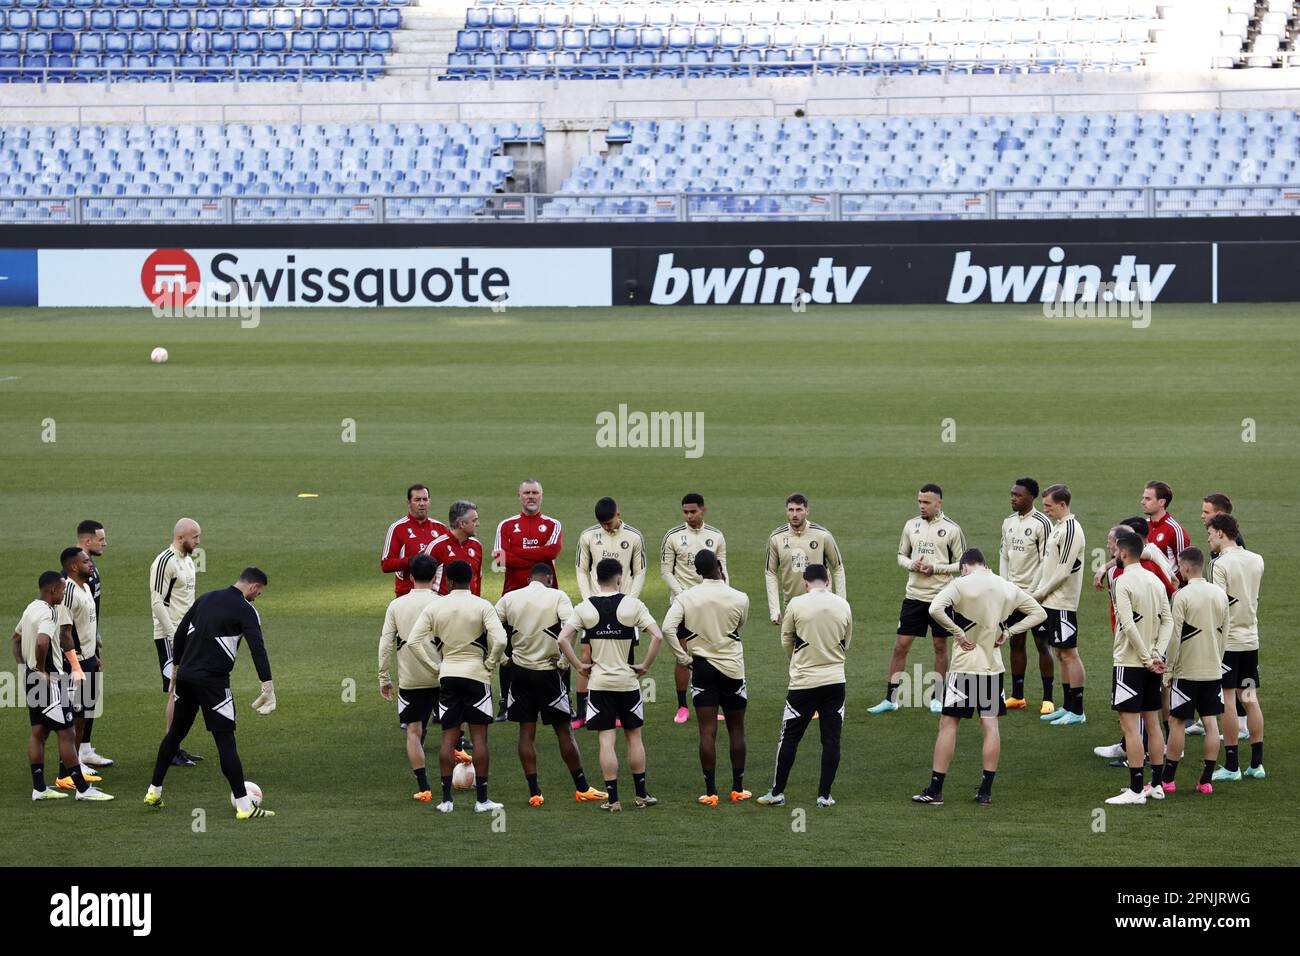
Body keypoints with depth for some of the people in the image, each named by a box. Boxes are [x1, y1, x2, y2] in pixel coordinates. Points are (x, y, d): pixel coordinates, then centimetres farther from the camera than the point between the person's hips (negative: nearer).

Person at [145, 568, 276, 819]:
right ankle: (244, 806, -6)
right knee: (225, 739, -6)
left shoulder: (207, 598, 13)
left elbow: (180, 633, 17)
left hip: (186, 676, 6)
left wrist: (177, 667, 26)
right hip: (213, 681, -6)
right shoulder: (245, 610, -7)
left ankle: (154, 793, 26)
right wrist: (268, 687, -19)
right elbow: (258, 648, -17)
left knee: (175, 733, 19)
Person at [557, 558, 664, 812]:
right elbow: (657, 635, -14)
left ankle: (613, 799, 0)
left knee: (606, 740, 2)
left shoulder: (585, 608, -3)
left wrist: (579, 666, -2)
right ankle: (641, 795, 19)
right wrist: (645, 665, -3)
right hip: (628, 681, 0)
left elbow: (562, 639, -11)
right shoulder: (632, 604, -6)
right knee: (634, 735, 14)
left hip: (599, 682, 0)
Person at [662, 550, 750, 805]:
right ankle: (738, 789, 16)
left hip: (702, 668, 0)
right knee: (736, 730, 12)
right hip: (733, 669, 0)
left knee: (707, 731, 1)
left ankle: (710, 792, -1)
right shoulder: (739, 599, -8)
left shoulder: (685, 598, -8)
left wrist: (683, 658, -7)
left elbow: (668, 628, -18)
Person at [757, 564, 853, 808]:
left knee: (789, 738, 6)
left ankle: (777, 792, 9)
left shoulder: (796, 605, -7)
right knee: (831, 739, 7)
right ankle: (824, 795, 6)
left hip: (803, 682, -2)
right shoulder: (843, 606, 2)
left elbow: (786, 641, 6)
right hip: (835, 681, 2)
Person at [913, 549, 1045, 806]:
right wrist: (1007, 632, 5)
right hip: (993, 665, 4)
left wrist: (958, 633, -14)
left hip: (964, 665, -4)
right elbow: (1039, 613, 12)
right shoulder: (1007, 588, 6)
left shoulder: (960, 584, -9)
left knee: (948, 723, 3)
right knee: (990, 724, 8)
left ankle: (935, 790, 3)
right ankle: (986, 791, 9)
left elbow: (935, 609, -24)